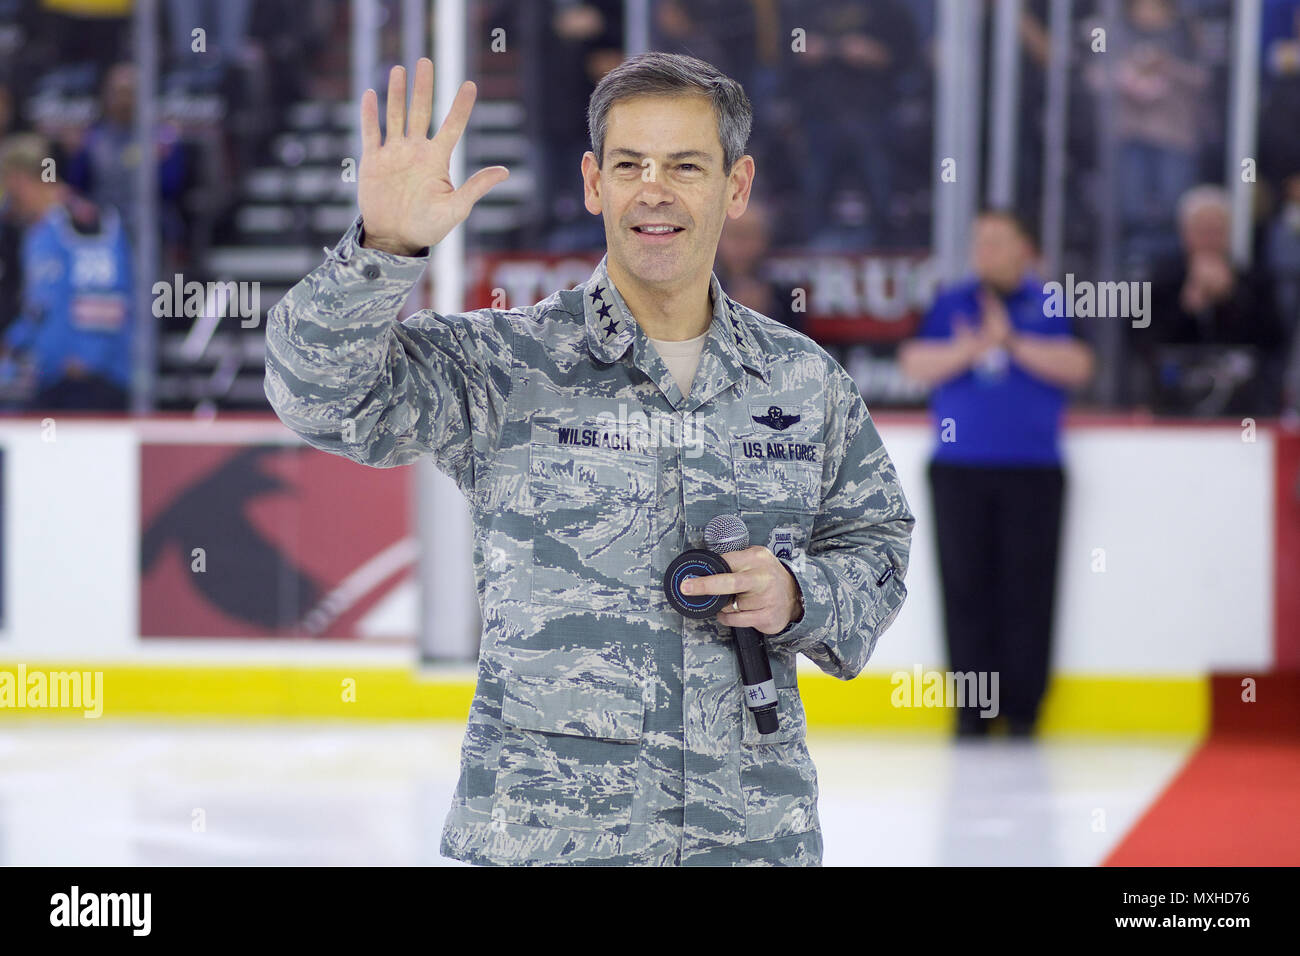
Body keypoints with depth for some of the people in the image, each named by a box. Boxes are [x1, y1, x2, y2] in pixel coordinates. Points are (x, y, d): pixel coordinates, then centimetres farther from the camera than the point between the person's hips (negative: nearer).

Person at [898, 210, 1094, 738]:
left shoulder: (1050, 305, 6)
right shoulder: (951, 304, 12)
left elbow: (1076, 366, -7)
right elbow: (915, 363, 2)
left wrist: (1012, 342, -11)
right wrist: (968, 349, -13)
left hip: (1033, 470, -2)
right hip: (959, 469, 2)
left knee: (1027, 591, -4)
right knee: (965, 588, 0)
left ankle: (1022, 709, 3)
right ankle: (972, 709, 6)